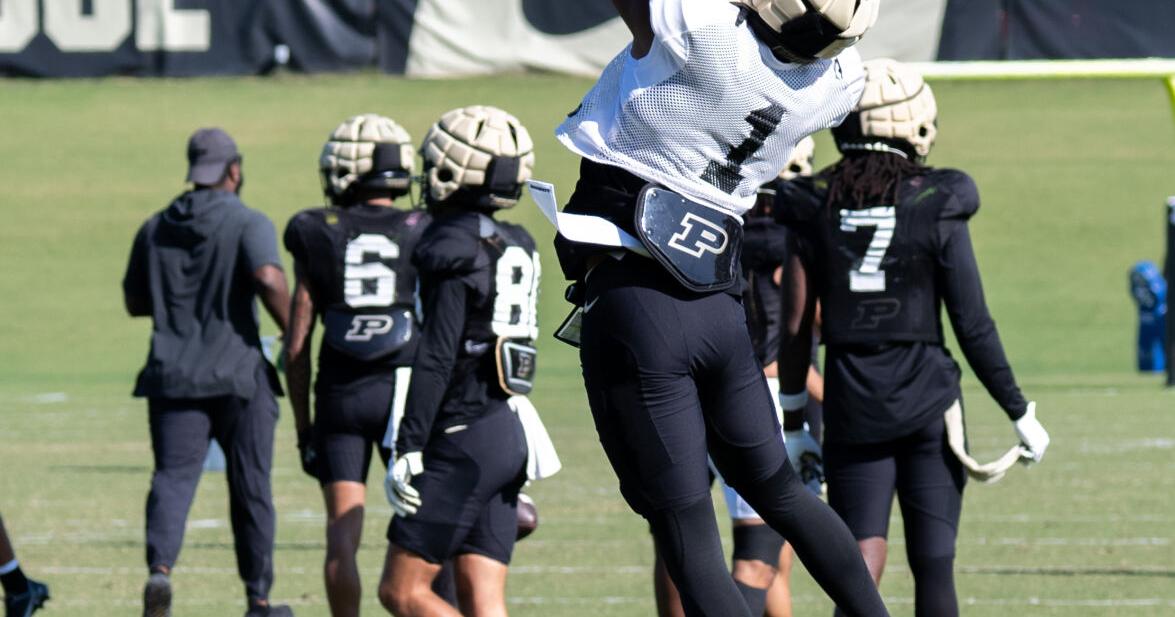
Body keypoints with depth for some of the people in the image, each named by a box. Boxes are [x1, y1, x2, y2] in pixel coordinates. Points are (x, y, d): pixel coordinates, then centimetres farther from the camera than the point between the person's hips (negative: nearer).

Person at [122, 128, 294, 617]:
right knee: (250, 489, 9)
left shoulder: (155, 229, 10)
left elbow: (135, 302, 18)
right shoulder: (247, 224, -5)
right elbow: (269, 280, -23)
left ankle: (160, 569, -32)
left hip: (174, 375, 3)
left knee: (172, 479, -5)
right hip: (239, 375, -3)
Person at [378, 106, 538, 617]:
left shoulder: (454, 248, -12)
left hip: (462, 440, -8)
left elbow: (437, 357, -17)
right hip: (506, 435, 8)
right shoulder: (515, 246, 14)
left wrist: (408, 447, -17)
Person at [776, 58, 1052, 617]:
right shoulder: (937, 208, -8)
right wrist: (1019, 411, 5)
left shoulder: (815, 207, -1)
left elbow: (797, 325, 1)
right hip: (926, 402, -1)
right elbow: (973, 325, -5)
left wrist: (793, 409, 12)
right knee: (933, 567, 9)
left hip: (852, 404, 1)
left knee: (861, 568, 2)